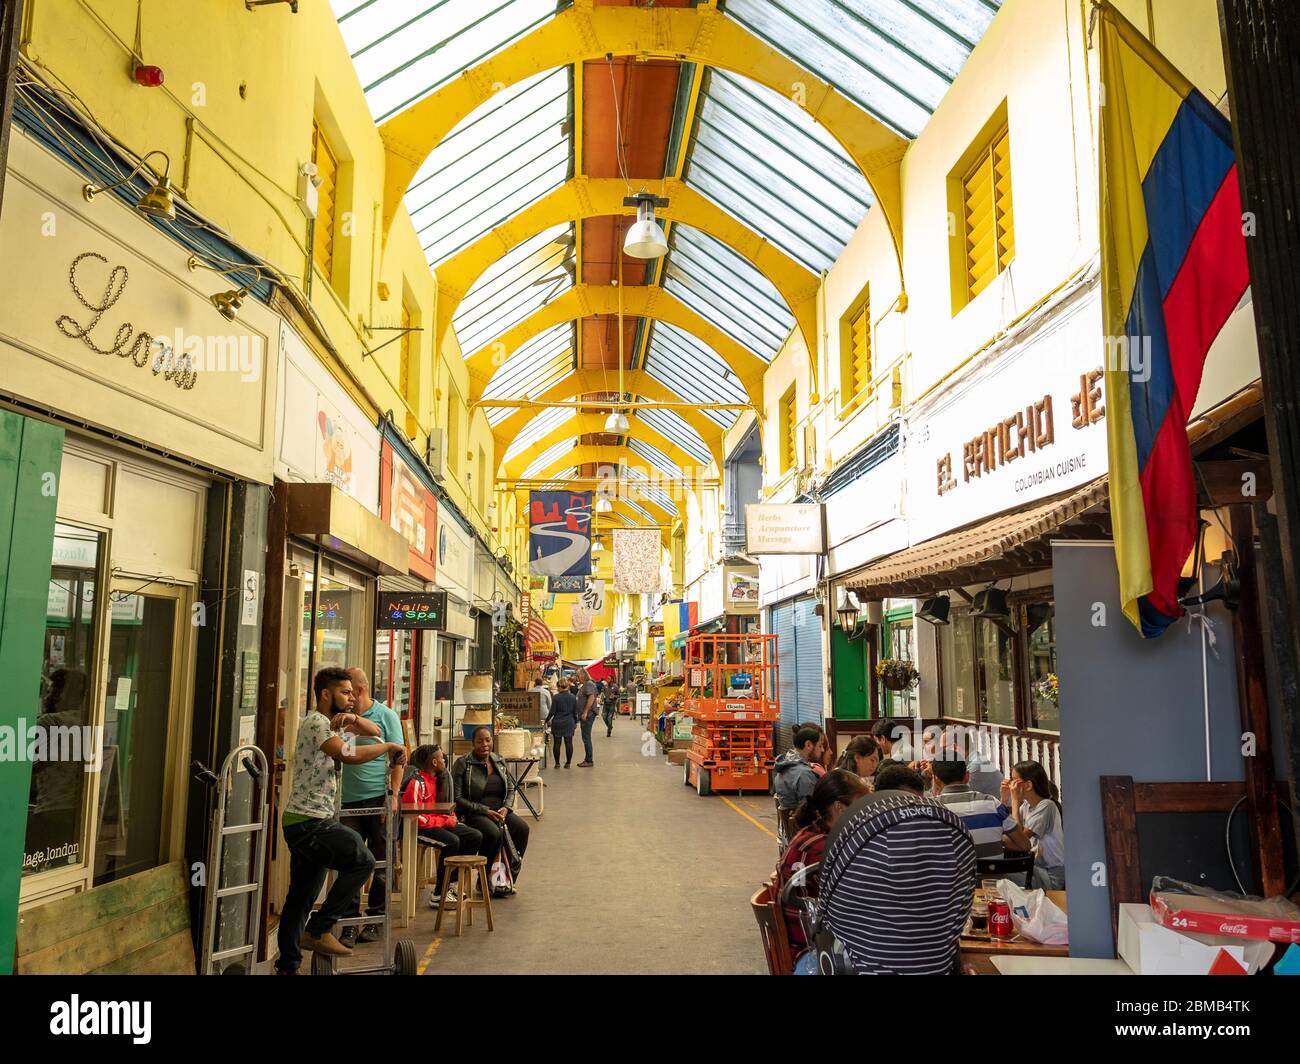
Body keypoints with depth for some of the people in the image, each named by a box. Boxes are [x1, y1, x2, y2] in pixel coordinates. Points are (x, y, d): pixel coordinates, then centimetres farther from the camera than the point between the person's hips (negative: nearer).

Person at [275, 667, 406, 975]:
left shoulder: (332, 723, 16)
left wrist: (352, 718, 0)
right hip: (308, 820, -10)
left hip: (308, 822, 10)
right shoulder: (316, 722, -13)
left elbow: (374, 730, 20)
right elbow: (349, 755, -28)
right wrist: (389, 747, -16)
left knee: (301, 897, 14)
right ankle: (320, 930, -12)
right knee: (362, 860, -18)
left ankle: (287, 966, 21)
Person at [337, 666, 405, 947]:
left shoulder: (386, 716, 0)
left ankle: (375, 920, 18)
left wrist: (393, 795, -11)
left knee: (380, 863, 6)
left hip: (378, 797, -3)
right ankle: (350, 923, 8)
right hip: (349, 799, 3)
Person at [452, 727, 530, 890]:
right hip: (473, 814, -5)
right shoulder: (462, 764, -6)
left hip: (499, 811, 5)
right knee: (493, 833, -34)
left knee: (522, 829, -21)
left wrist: (505, 807, -4)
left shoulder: (499, 761, 11)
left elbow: (510, 789, 18)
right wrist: (485, 811, -16)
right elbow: (457, 798, -10)